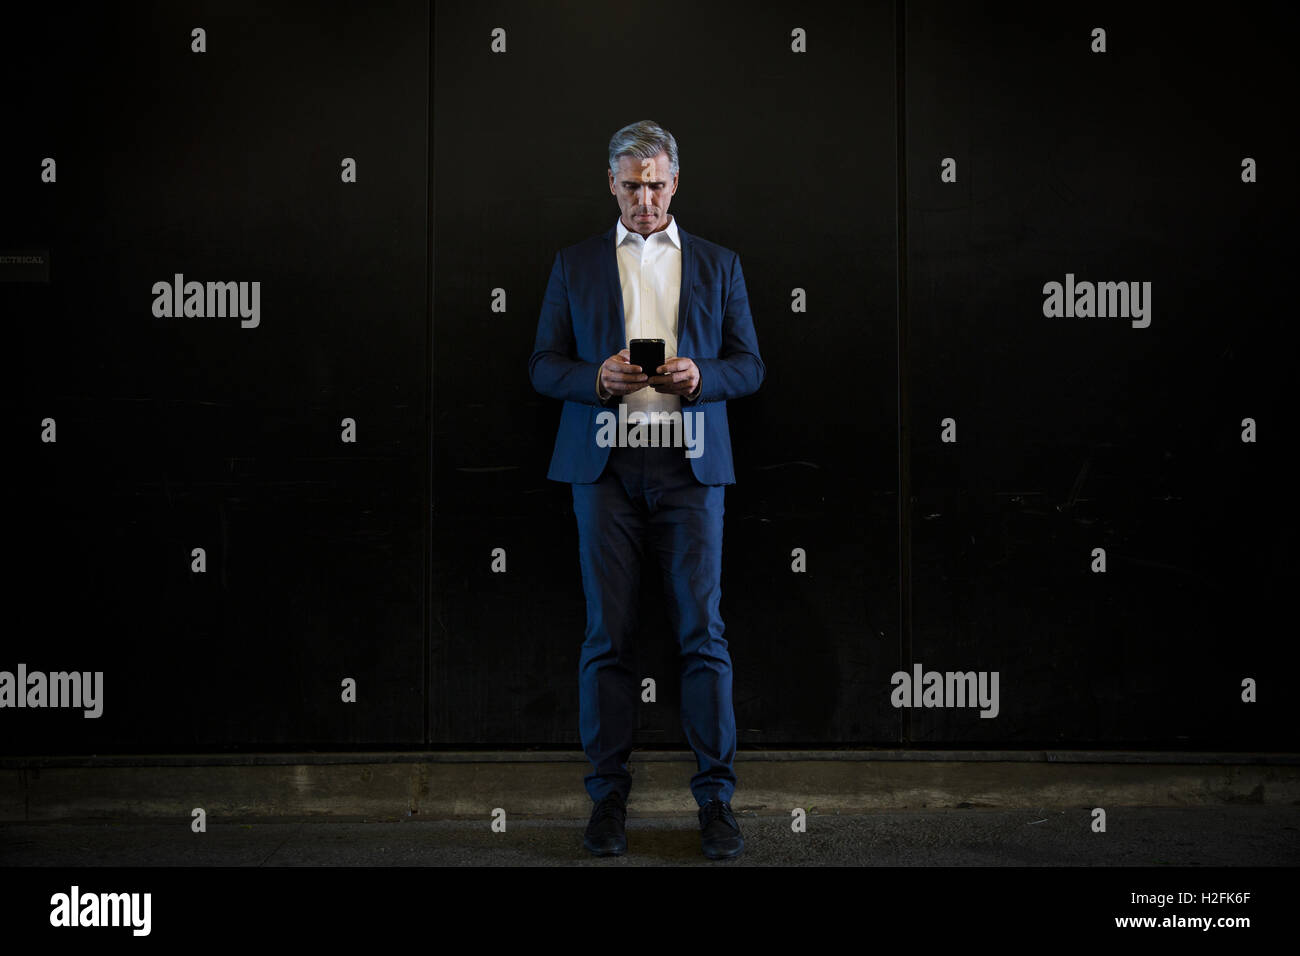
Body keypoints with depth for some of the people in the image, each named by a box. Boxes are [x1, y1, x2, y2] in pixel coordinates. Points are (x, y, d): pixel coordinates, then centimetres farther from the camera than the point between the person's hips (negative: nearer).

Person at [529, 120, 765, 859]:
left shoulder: (718, 265, 13)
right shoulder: (576, 265, 12)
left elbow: (750, 366, 11)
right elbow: (544, 366, 9)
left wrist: (701, 376, -10)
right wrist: (595, 378, -11)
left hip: (689, 465, 0)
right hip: (605, 465, 0)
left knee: (703, 631, -4)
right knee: (609, 634, 1)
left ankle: (716, 796, 3)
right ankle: (609, 795, 8)